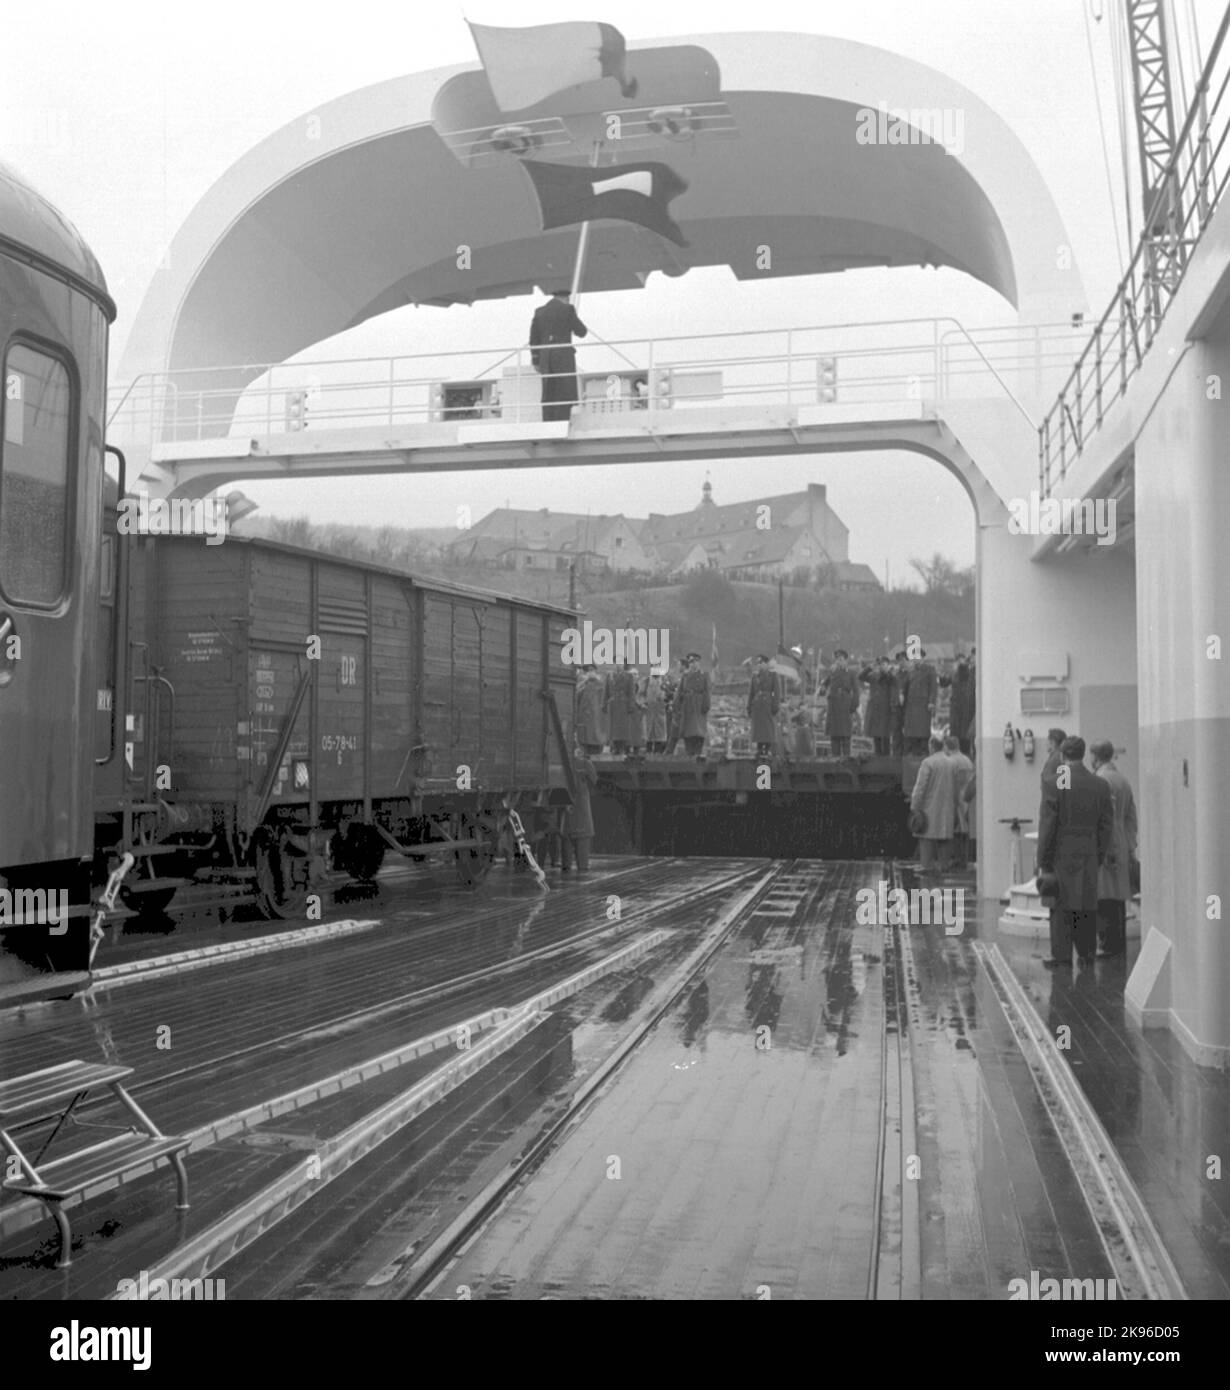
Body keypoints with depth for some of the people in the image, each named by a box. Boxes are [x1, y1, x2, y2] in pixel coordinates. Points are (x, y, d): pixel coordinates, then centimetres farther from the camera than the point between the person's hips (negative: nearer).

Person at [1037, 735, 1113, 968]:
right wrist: (1100, 856, 12)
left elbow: (1047, 824, -9)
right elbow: (1106, 825, 5)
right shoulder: (1100, 785, 2)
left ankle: (1061, 955, 3)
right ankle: (1087, 953, 16)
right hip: (1089, 854, 4)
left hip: (1062, 853, -4)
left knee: (1061, 905, 2)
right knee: (1087, 905, 11)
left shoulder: (1056, 783, -10)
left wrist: (1043, 860, -4)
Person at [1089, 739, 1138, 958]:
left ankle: (1108, 943, -8)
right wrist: (1131, 848, 18)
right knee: (1117, 897, 13)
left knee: (1104, 898, -7)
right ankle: (1119, 943, 18)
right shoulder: (1124, 780, 14)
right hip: (1121, 847, 9)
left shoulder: (1100, 780, -13)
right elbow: (1131, 818, 15)